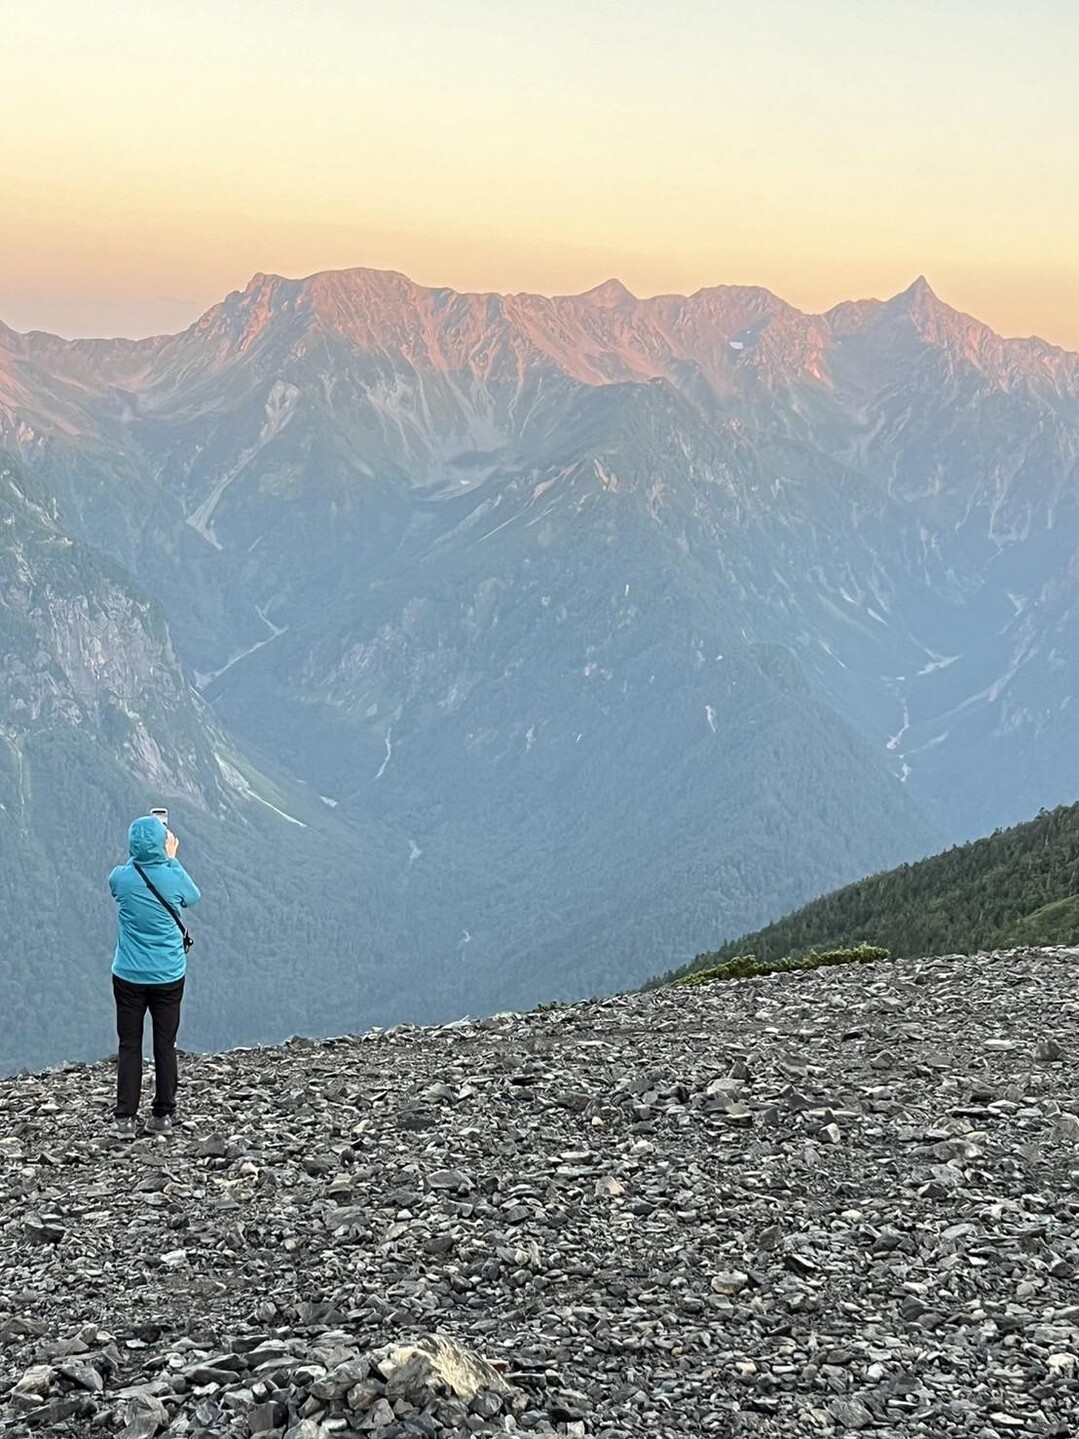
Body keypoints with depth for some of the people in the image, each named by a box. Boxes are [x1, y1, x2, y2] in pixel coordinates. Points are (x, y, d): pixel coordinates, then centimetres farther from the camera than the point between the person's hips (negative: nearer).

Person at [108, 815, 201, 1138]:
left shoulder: (120, 878, -10)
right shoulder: (174, 877, -12)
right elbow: (194, 897, 10)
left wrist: (140, 856, 13)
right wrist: (171, 859, 13)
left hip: (129, 977, 0)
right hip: (168, 977, 0)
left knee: (129, 1046, 6)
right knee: (165, 1046, 9)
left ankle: (125, 1119, 4)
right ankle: (163, 1116, 14)